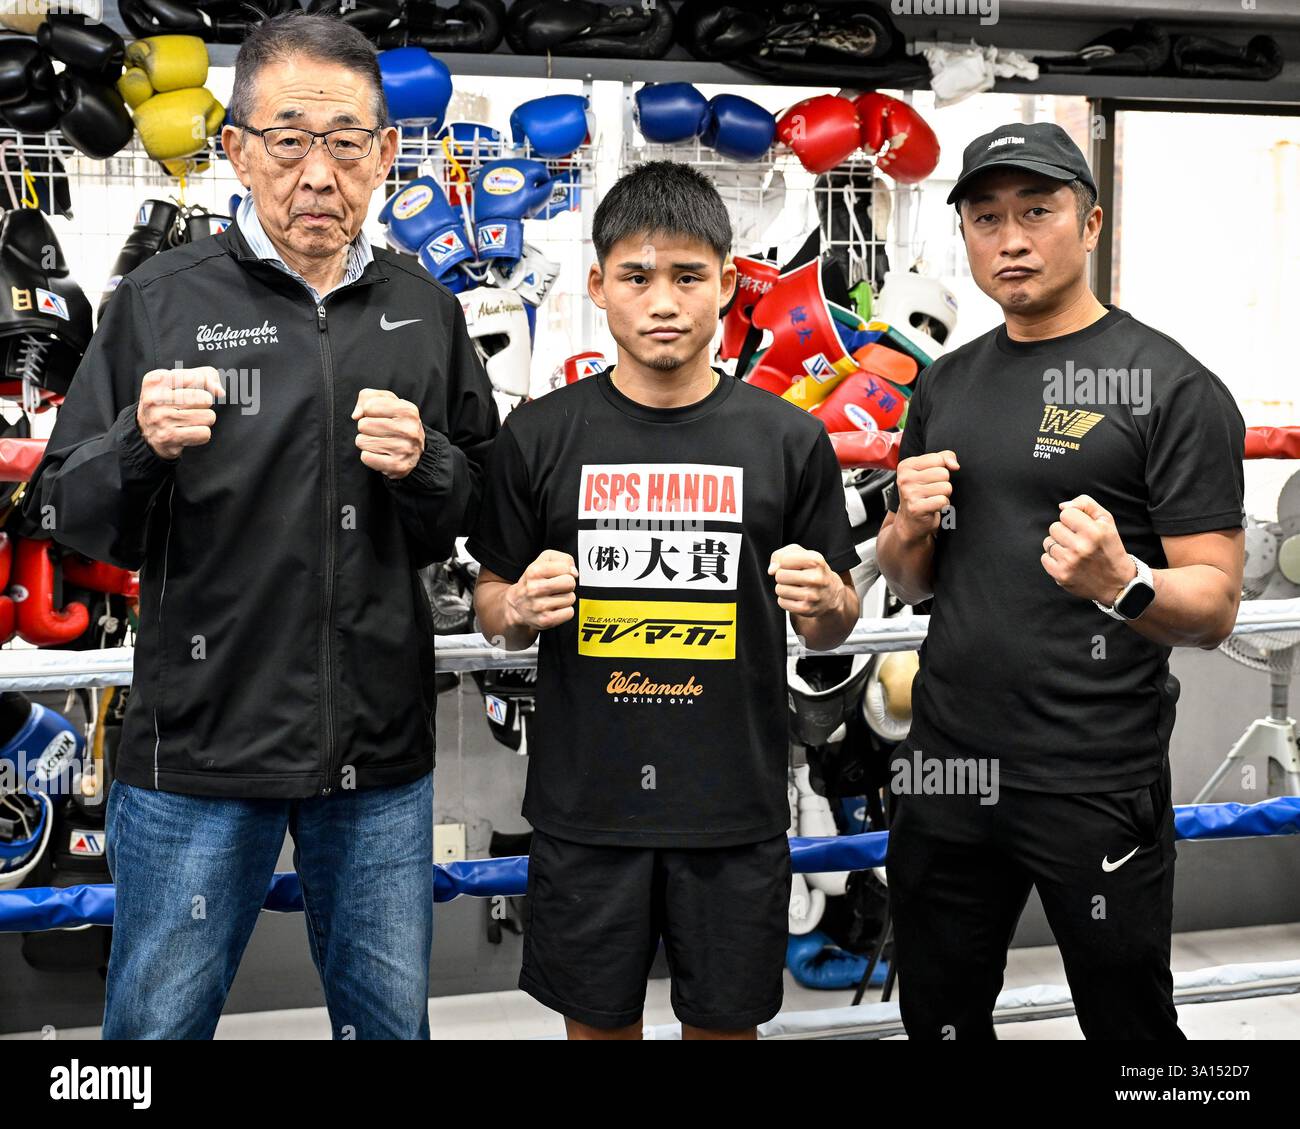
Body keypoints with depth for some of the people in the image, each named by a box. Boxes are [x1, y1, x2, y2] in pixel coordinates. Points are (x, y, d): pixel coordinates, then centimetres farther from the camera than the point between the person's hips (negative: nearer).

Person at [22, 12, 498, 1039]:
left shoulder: (425, 310, 4)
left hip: (382, 753, 3)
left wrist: (424, 466, -13)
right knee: (160, 1019, 13)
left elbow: (480, 514, 8)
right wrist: (143, 448, -23)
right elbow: (68, 516, -3)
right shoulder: (161, 302, -5)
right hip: (199, 749, -2)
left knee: (391, 1021, 18)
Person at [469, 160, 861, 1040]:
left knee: (726, 1021, 15)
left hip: (735, 808, 0)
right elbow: (494, 610, 6)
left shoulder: (789, 438, -2)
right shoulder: (539, 436, -2)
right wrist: (520, 609, -16)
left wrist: (825, 603, -17)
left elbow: (831, 631, 5)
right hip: (584, 804, 0)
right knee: (599, 1022, 15)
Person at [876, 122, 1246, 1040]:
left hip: (1097, 788, -5)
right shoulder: (947, 384, 9)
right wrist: (909, 528, -7)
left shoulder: (1171, 385, -9)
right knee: (940, 1021, 20)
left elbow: (1214, 609, -12)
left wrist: (1119, 582, -32)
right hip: (947, 771, 6)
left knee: (1128, 1022, 13)